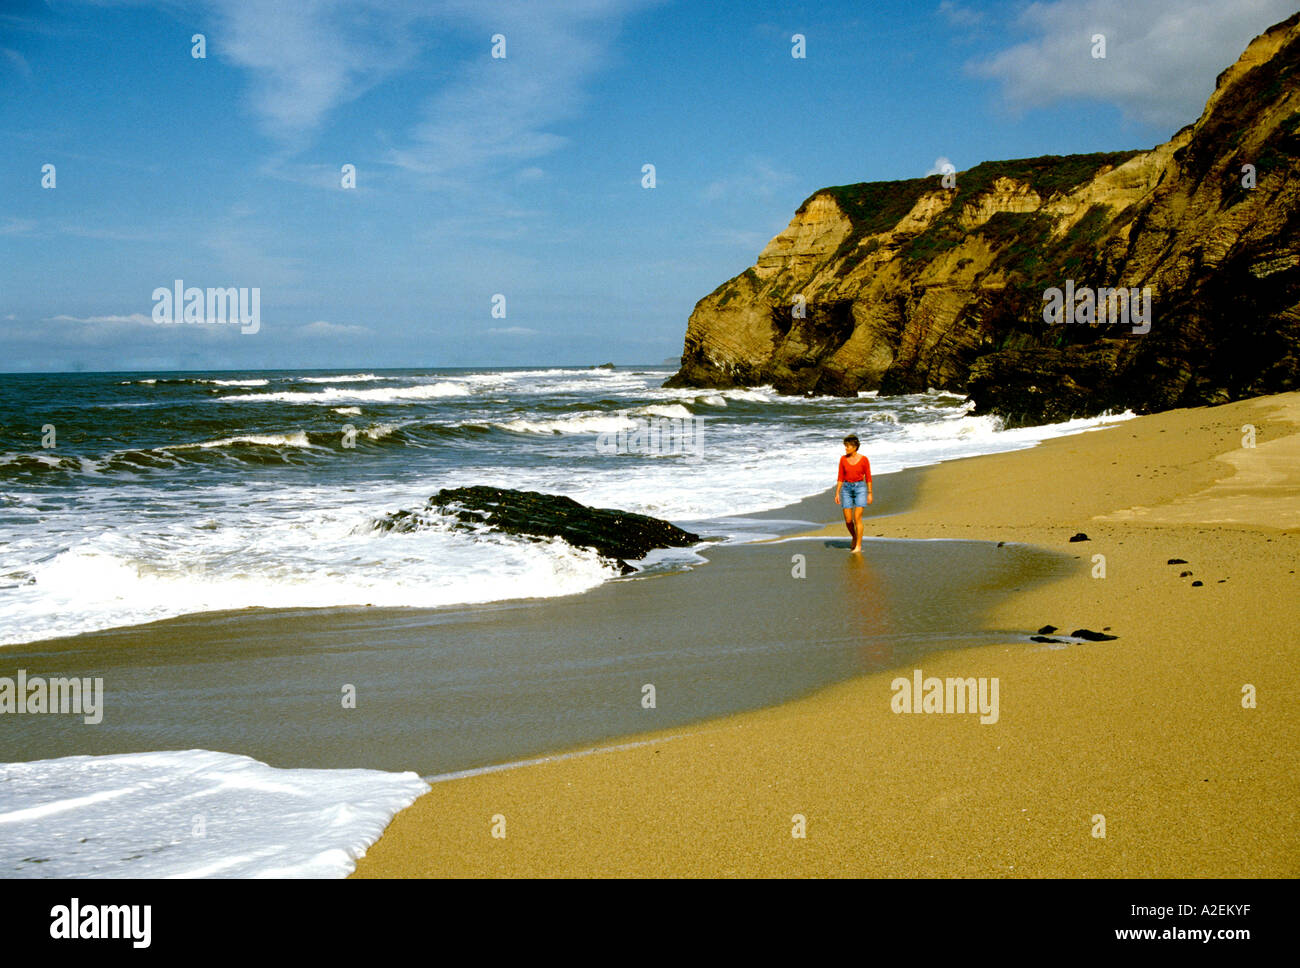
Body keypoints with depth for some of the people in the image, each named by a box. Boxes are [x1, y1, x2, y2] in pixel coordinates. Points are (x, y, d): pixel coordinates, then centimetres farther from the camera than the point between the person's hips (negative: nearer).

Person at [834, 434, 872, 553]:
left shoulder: (863, 459, -7)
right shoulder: (843, 459, 2)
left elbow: (868, 477, -1)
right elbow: (840, 477, 5)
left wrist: (870, 494, -2)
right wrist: (837, 494, 1)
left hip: (860, 488, -3)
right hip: (847, 489, 3)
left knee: (857, 518, -12)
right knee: (848, 520, 1)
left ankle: (858, 546, -5)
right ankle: (854, 537, 30)